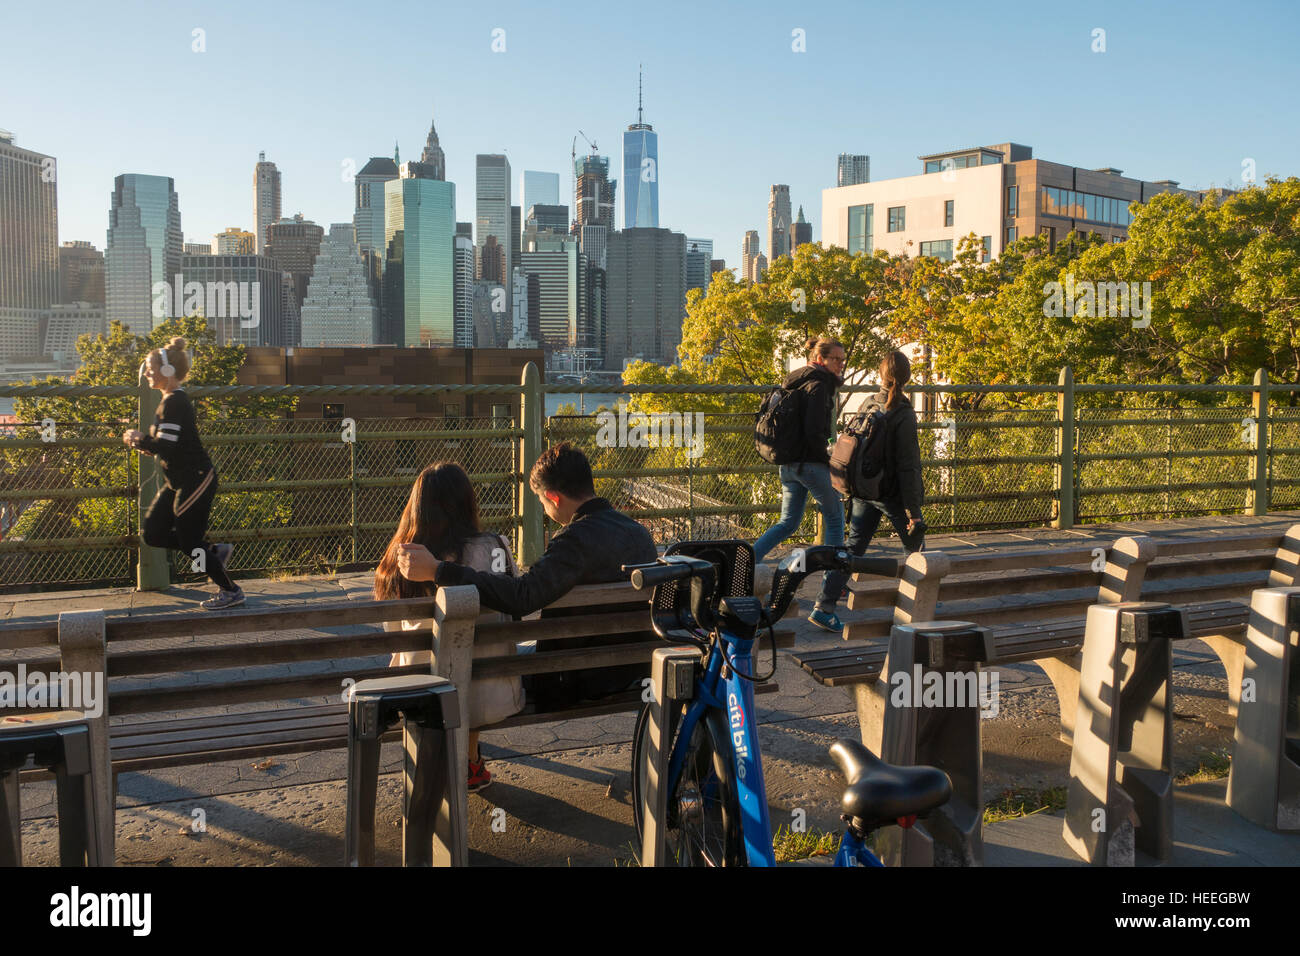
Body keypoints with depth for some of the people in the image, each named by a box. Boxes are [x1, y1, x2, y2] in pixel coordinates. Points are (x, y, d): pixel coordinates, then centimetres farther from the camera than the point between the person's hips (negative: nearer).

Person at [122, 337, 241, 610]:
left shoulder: (175, 403, -19)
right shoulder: (170, 400, 13)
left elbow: (165, 446, -25)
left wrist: (139, 439, -8)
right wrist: (144, 443, 6)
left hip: (195, 480, -10)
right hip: (178, 482, 10)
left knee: (189, 541, -3)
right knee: (154, 534, 9)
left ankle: (231, 591, 11)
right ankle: (215, 552, 19)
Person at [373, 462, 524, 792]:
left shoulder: (401, 558, -9)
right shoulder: (493, 548, -14)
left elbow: (394, 633, 4)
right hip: (493, 700, -1)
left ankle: (471, 765, 46)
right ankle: (471, 764, 43)